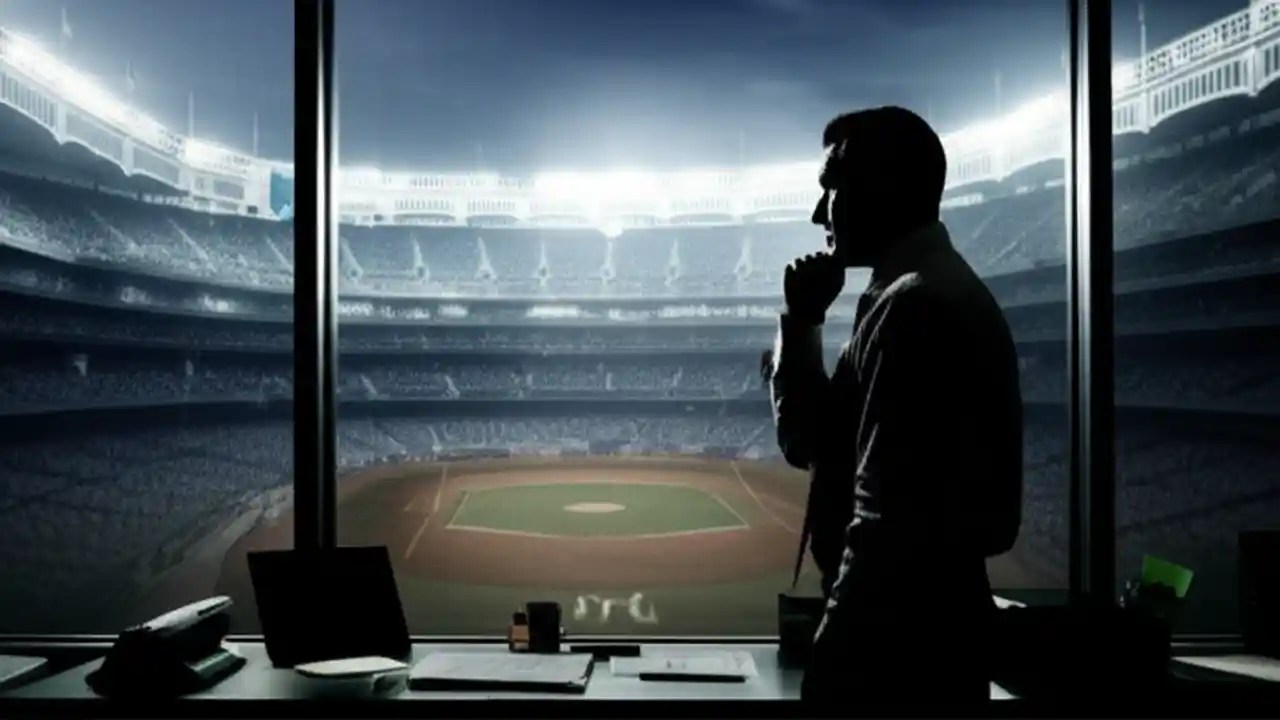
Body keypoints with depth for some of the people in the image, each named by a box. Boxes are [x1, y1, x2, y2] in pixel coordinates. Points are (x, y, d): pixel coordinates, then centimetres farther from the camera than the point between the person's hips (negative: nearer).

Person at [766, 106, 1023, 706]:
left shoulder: (912, 303, -17)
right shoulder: (939, 288, 14)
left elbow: (879, 498, -24)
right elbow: (811, 440, 14)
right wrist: (802, 322, 6)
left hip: (895, 622, -10)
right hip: (932, 614, 10)